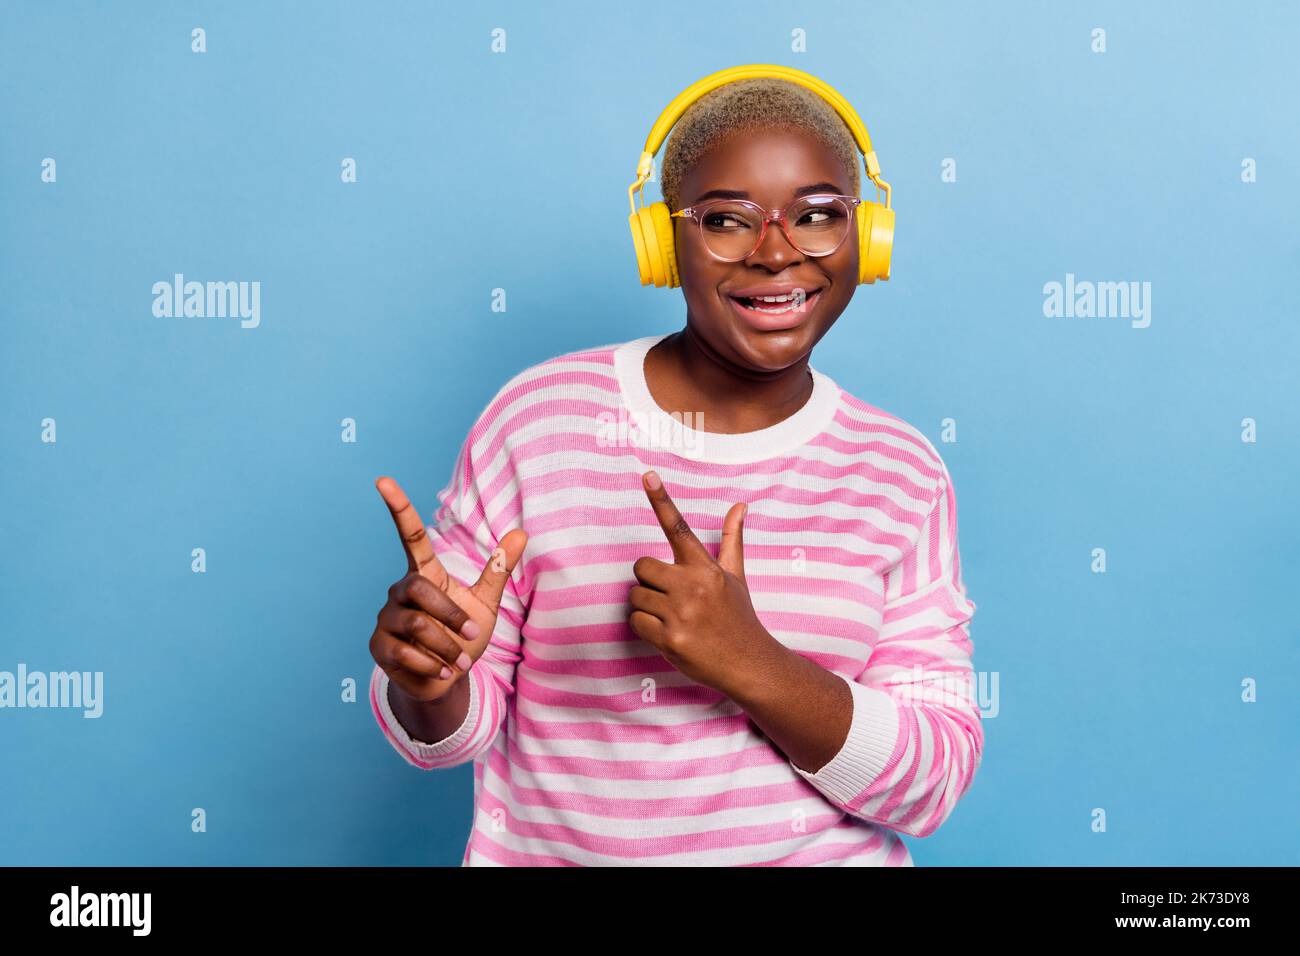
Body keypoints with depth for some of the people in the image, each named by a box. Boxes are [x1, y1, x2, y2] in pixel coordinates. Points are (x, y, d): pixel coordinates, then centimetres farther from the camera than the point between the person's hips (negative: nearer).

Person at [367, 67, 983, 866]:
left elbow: (936, 781, -12)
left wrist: (750, 664, -26)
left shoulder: (906, 474, -7)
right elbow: (455, 730, -6)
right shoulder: (537, 418, -12)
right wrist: (428, 685, -28)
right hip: (548, 848, -1)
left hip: (829, 852, 1)